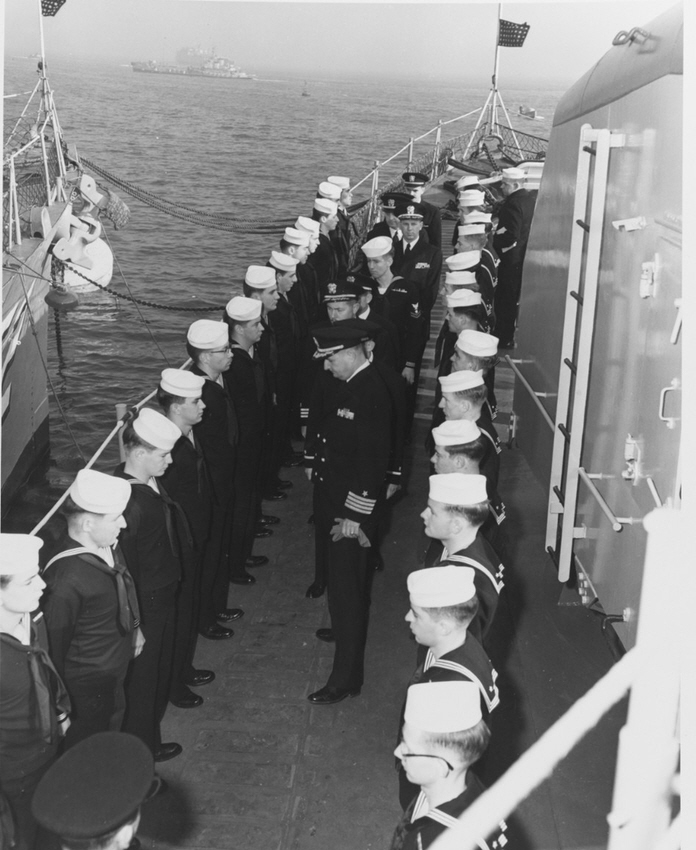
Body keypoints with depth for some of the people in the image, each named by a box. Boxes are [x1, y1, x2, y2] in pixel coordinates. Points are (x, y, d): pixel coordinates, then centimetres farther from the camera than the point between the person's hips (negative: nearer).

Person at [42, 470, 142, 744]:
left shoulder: (108, 546, -10)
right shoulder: (66, 579, -36)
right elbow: (54, 644, -25)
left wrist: (134, 629, 20)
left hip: (115, 670, 8)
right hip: (88, 685, -8)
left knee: (113, 722, 30)